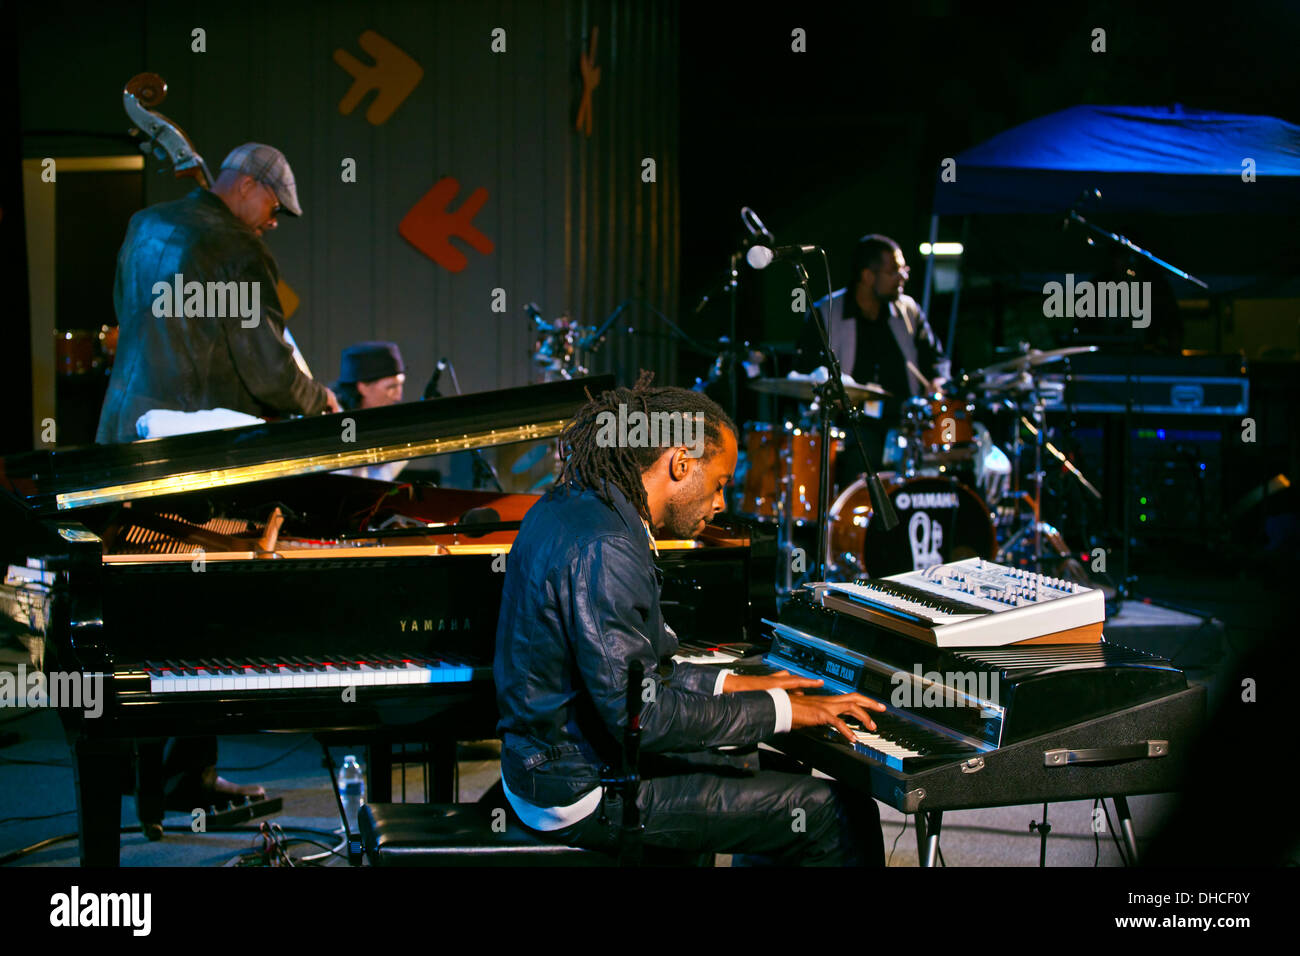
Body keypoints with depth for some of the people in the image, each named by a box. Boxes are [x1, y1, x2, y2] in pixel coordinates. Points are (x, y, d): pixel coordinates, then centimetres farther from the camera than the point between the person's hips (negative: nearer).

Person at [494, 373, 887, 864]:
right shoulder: (604, 550, -23)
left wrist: (731, 684, 15)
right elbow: (640, 716, -26)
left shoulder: (572, 507, 10)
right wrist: (779, 709, -19)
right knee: (841, 815, -10)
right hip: (585, 794, -11)